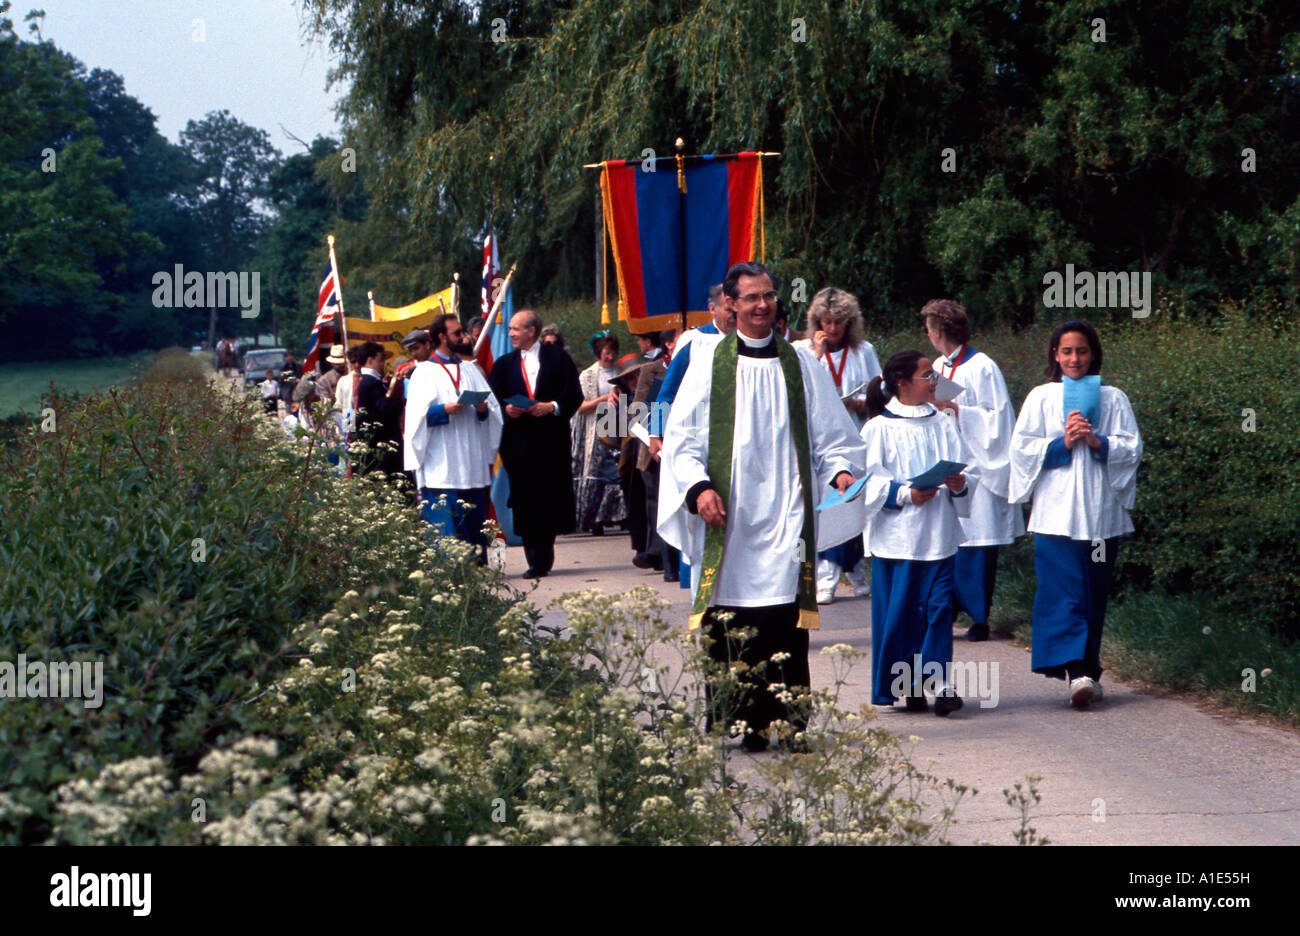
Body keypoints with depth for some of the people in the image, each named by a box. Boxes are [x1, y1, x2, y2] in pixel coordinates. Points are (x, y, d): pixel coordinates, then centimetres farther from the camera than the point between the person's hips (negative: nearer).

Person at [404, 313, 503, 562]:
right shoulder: (424, 372, 3)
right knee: (445, 523, -9)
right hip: (441, 466, -5)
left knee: (474, 520, 4)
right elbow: (417, 415, -7)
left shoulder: (470, 371, 18)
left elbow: (493, 408, 13)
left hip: (473, 465, 5)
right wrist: (444, 410, -21)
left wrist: (483, 409, -8)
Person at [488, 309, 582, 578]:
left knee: (552, 497, -1)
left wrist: (552, 407, -13)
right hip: (519, 442, 2)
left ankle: (543, 554, 12)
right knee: (525, 501, -5)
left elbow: (574, 395, 2)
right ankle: (537, 559, -3)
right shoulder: (504, 364, 15)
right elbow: (493, 400, 9)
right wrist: (506, 408, -10)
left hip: (552, 441, -1)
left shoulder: (558, 358, 7)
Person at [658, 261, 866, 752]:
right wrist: (698, 487, -12)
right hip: (727, 517, -1)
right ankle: (732, 725, 1)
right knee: (727, 628, -3)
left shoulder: (801, 365, 13)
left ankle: (787, 721, -2)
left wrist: (840, 470, -7)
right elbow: (681, 437, 4)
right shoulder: (709, 362, 8)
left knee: (785, 627, -5)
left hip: (784, 517, 1)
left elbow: (831, 435, 13)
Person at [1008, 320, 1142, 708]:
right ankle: (1076, 671, -22)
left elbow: (1132, 448, 4)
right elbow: (1022, 448, 3)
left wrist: (1098, 443, -12)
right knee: (1063, 592, -13)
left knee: (1095, 594, 5)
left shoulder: (1113, 399, 11)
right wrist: (1062, 444, -11)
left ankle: (1087, 669, 15)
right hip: (1056, 512, -2)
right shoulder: (1041, 398, 9)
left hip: (1101, 512, 2)